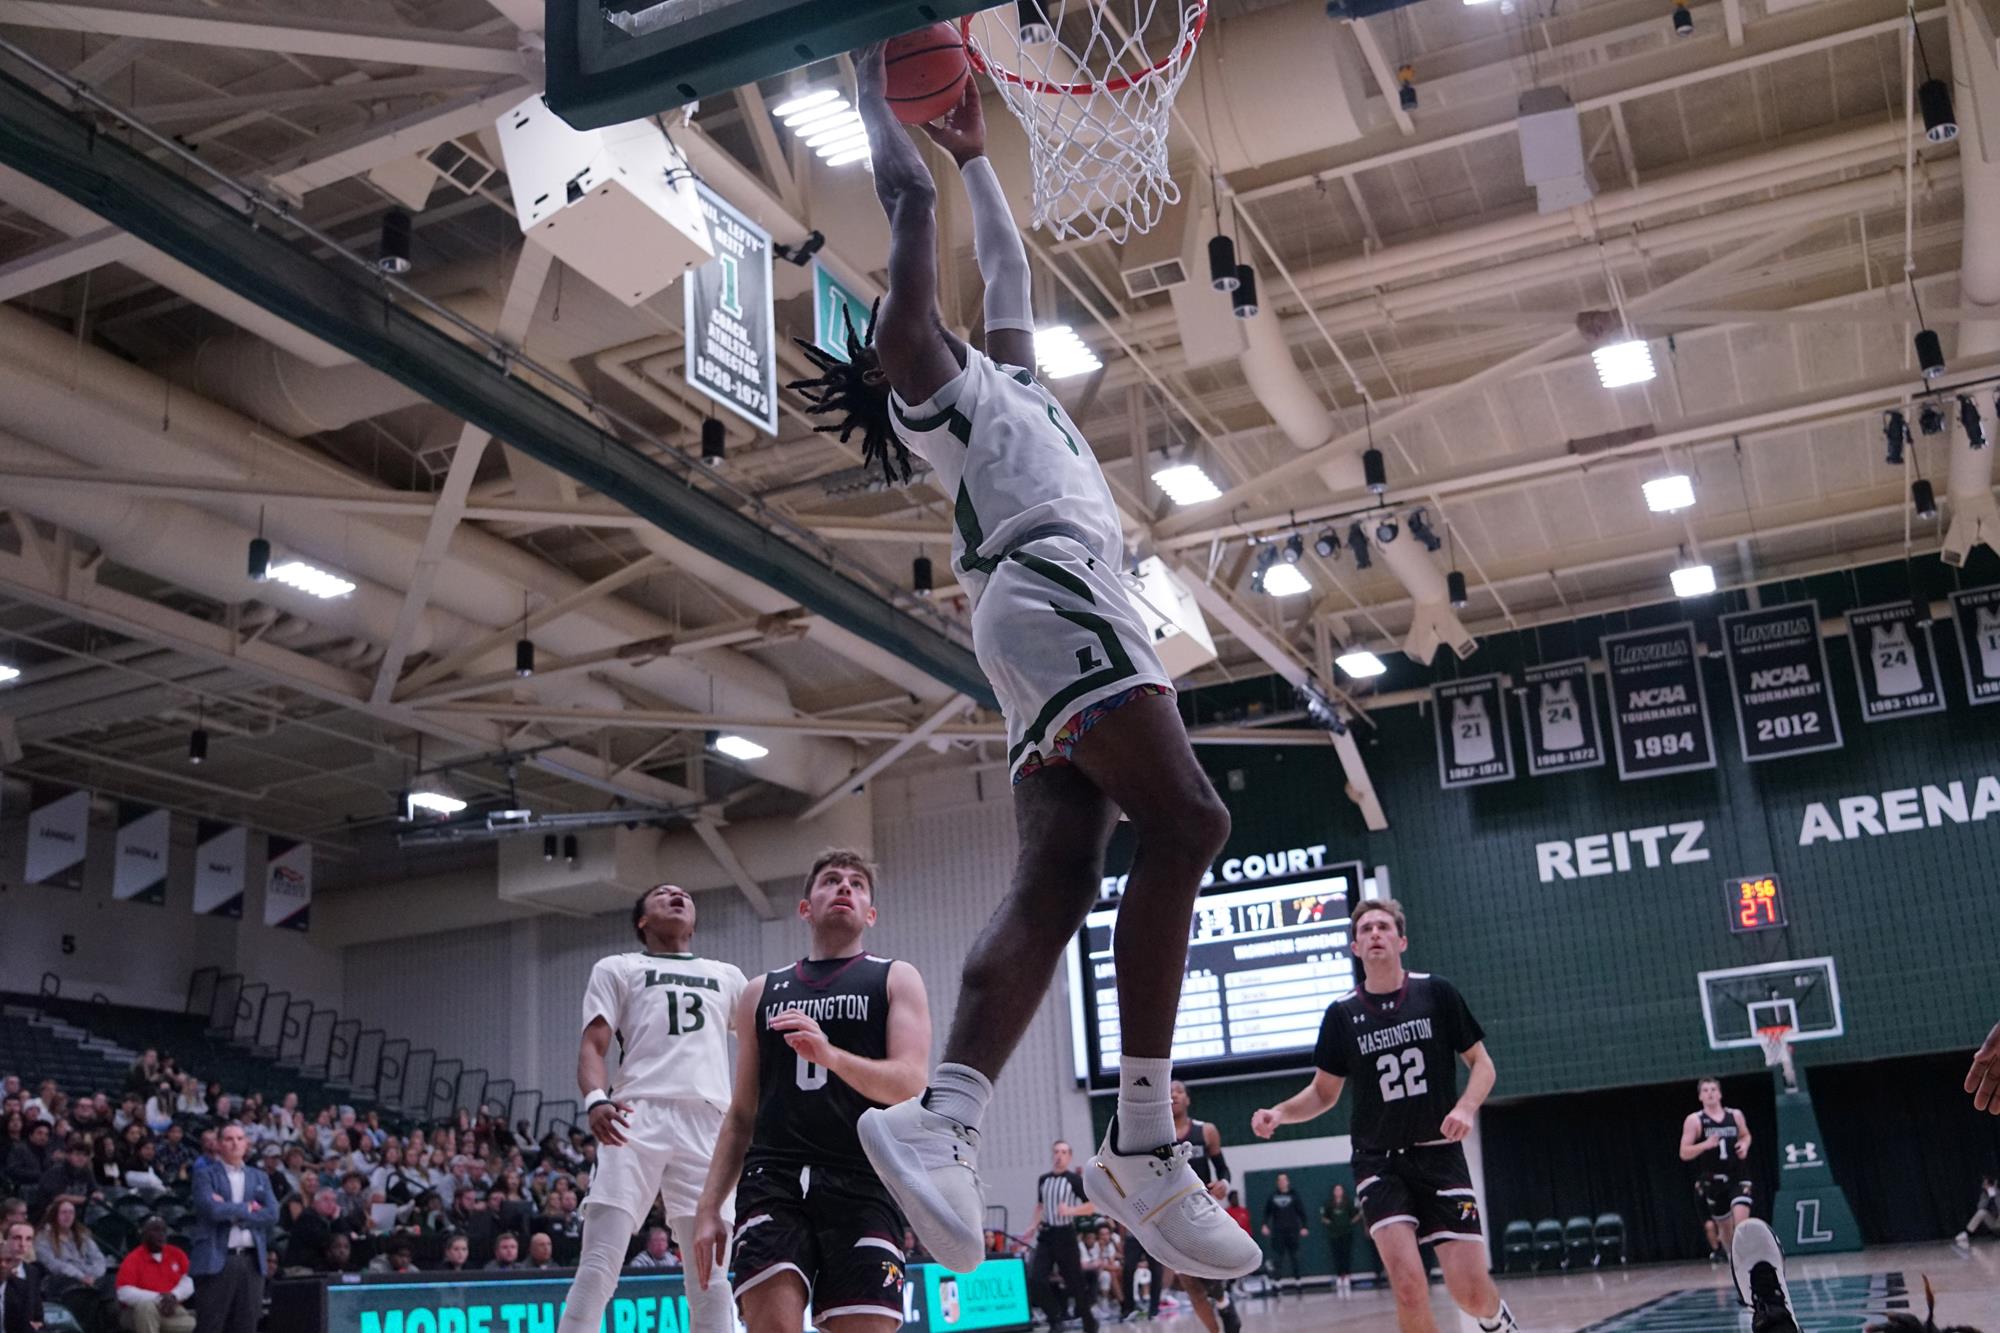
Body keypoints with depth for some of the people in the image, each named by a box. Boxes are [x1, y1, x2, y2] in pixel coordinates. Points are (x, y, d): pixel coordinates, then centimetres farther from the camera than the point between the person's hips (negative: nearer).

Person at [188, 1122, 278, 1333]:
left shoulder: (260, 1178, 16)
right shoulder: (205, 1175, 3)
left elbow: (272, 1215, 2)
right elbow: (212, 1209, -14)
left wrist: (231, 1212, -5)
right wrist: (247, 1207, -2)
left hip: (252, 1261, 4)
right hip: (216, 1260, -4)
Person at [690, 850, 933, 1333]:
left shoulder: (895, 979, 11)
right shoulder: (762, 992, 21)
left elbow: (910, 1085, -5)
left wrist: (830, 1055, -22)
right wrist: (710, 1206, 13)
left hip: (862, 1184, -2)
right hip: (773, 1181, 2)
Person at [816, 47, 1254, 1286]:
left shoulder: (1001, 377, 35)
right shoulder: (933, 375, 13)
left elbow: (1009, 266, 47)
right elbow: (912, 202, 10)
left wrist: (978, 154, 54)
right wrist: (875, 94, 23)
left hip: (1047, 610, 9)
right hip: (1051, 588, -9)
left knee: (1057, 880, -8)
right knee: (1185, 822, -21)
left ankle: (944, 1120, -20)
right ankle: (1145, 1146, -25)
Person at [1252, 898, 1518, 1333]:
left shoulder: (1437, 992, -1)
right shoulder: (1342, 1014, 1)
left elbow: (1481, 1063, 5)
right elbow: (1324, 1092, 10)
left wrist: (1465, 1107, -15)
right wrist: (1279, 1112, -9)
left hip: (1440, 1154, 0)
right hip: (1379, 1162, 0)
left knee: (1470, 1291, -3)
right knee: (1409, 1287, -18)